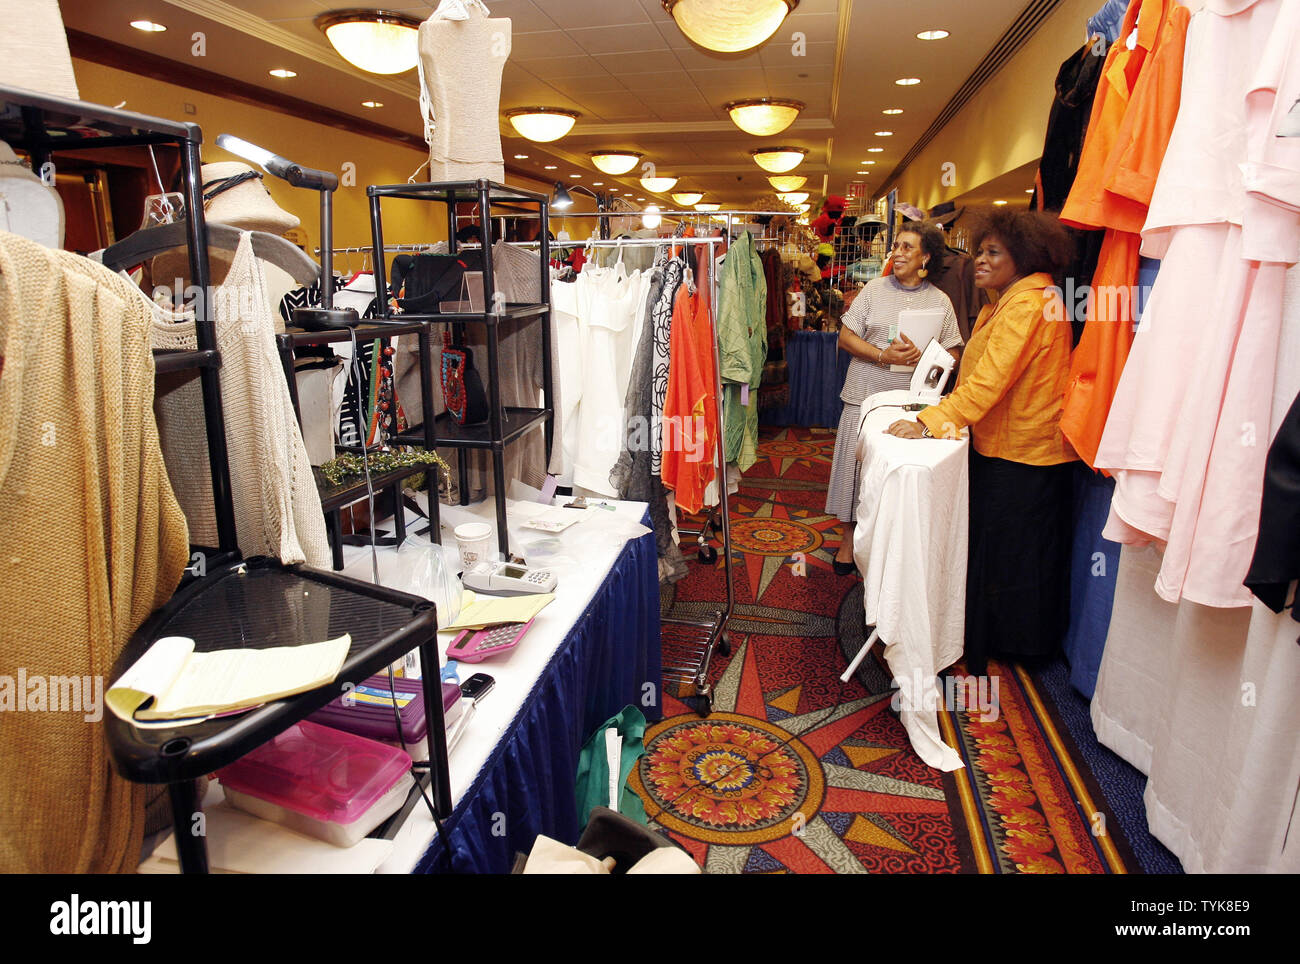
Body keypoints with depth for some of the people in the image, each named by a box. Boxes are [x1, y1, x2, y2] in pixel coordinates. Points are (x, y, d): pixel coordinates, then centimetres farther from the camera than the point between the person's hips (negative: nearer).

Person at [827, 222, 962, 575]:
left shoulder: (940, 301, 5)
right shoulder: (874, 289, 4)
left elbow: (952, 354, 3)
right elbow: (845, 337, 0)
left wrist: (923, 356, -18)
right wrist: (883, 355, -14)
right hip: (866, 396, 0)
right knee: (857, 463, 4)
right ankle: (849, 537, 20)